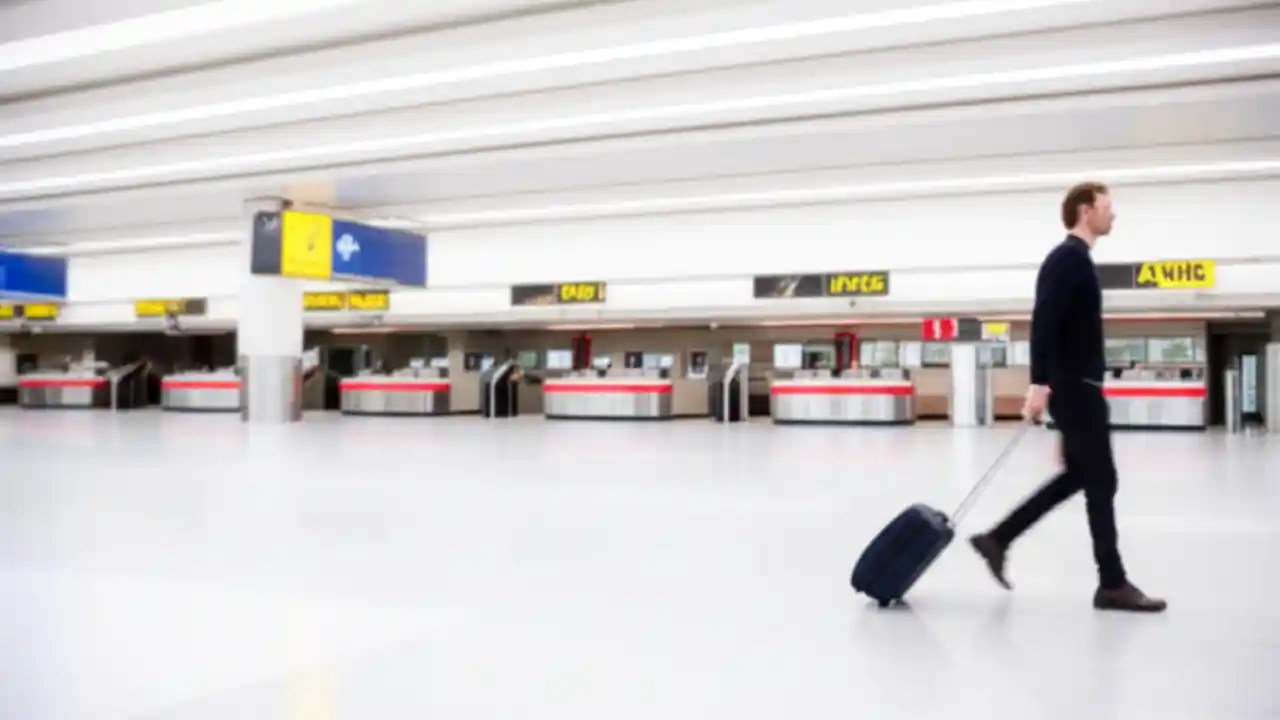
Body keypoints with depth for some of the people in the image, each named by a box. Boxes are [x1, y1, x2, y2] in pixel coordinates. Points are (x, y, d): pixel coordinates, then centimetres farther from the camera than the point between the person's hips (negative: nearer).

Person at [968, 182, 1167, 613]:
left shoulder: (1074, 259, 20)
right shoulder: (1069, 257, -12)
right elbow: (1045, 322, -23)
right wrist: (1039, 384, -30)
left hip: (1077, 385, 10)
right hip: (1073, 386, -10)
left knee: (1077, 476, 14)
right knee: (1101, 481, -5)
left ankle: (998, 539, 14)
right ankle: (1112, 583, 2)